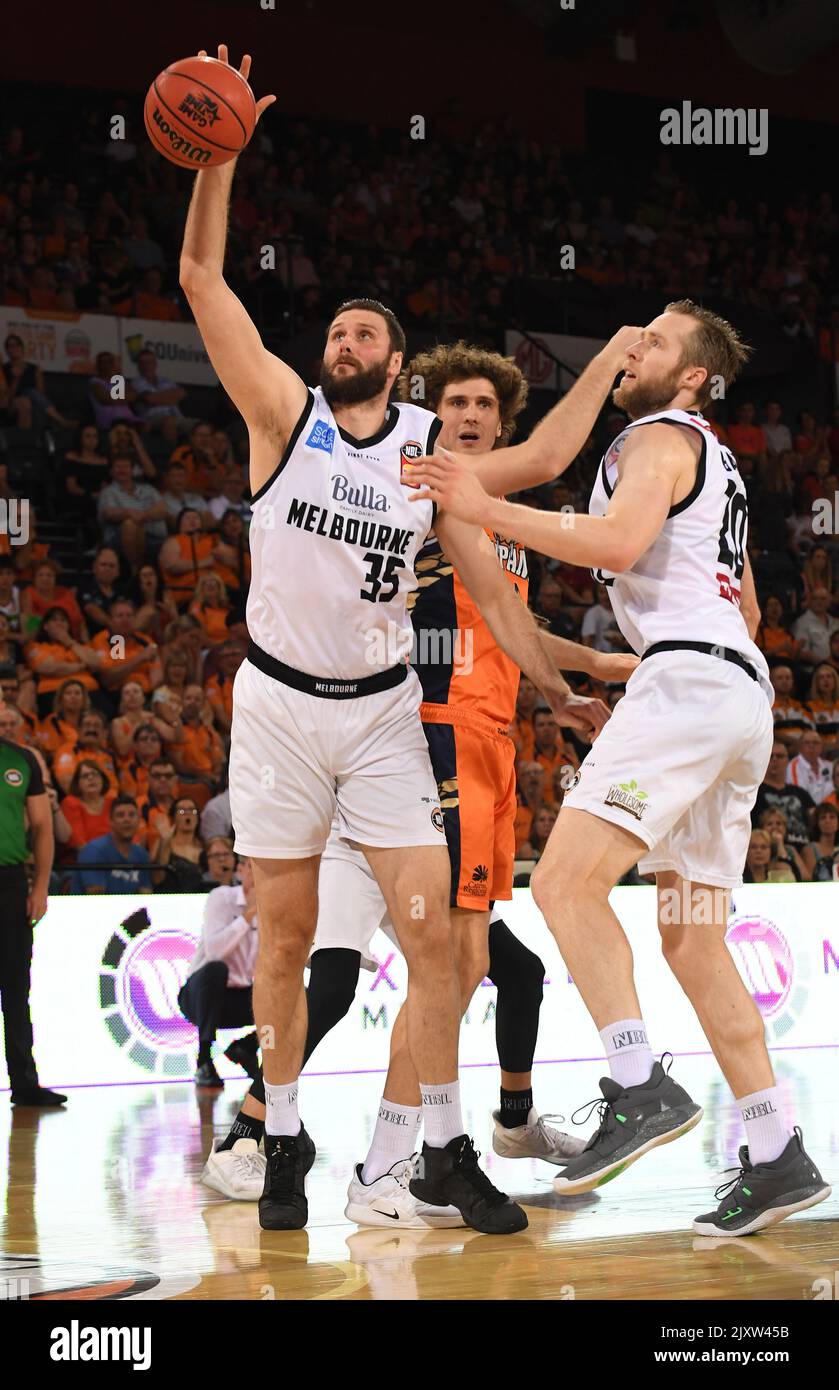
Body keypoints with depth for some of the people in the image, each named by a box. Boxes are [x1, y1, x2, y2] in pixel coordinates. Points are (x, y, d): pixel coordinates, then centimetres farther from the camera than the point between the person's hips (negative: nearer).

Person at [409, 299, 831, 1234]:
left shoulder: (660, 437, 0)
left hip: (688, 676, -10)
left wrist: (485, 508, -20)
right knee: (692, 942, 10)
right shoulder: (714, 462, 30)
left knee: (566, 881, -19)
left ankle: (640, 1089, -28)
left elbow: (618, 542, -21)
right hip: (744, 687, 10)